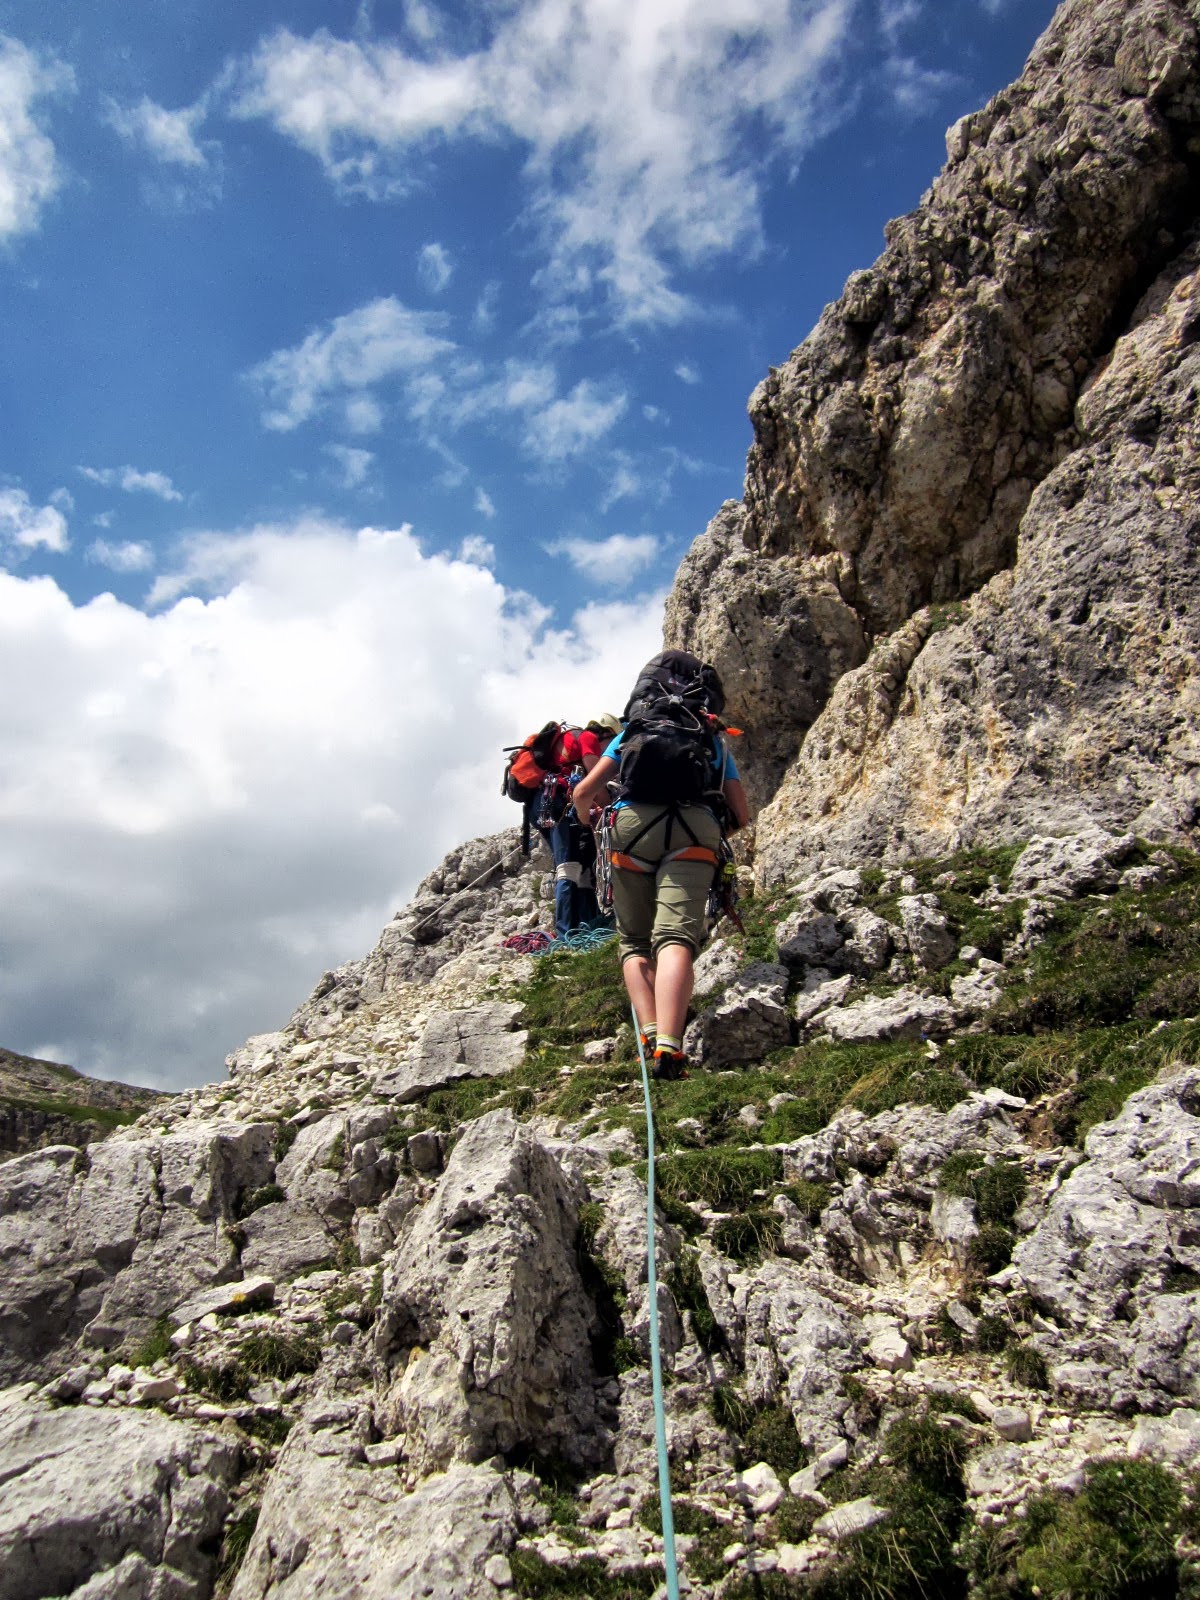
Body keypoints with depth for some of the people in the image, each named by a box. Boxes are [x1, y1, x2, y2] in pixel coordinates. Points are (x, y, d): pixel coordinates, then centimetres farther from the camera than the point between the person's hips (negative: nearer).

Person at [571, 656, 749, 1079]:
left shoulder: (633, 732, 30)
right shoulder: (715, 741, 32)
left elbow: (584, 793, 22)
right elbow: (741, 816, 26)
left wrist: (592, 822, 43)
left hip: (633, 824, 1)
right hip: (695, 830, 0)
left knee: (634, 942, 11)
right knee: (676, 937, -17)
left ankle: (651, 1034, -11)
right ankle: (668, 1047, -37)